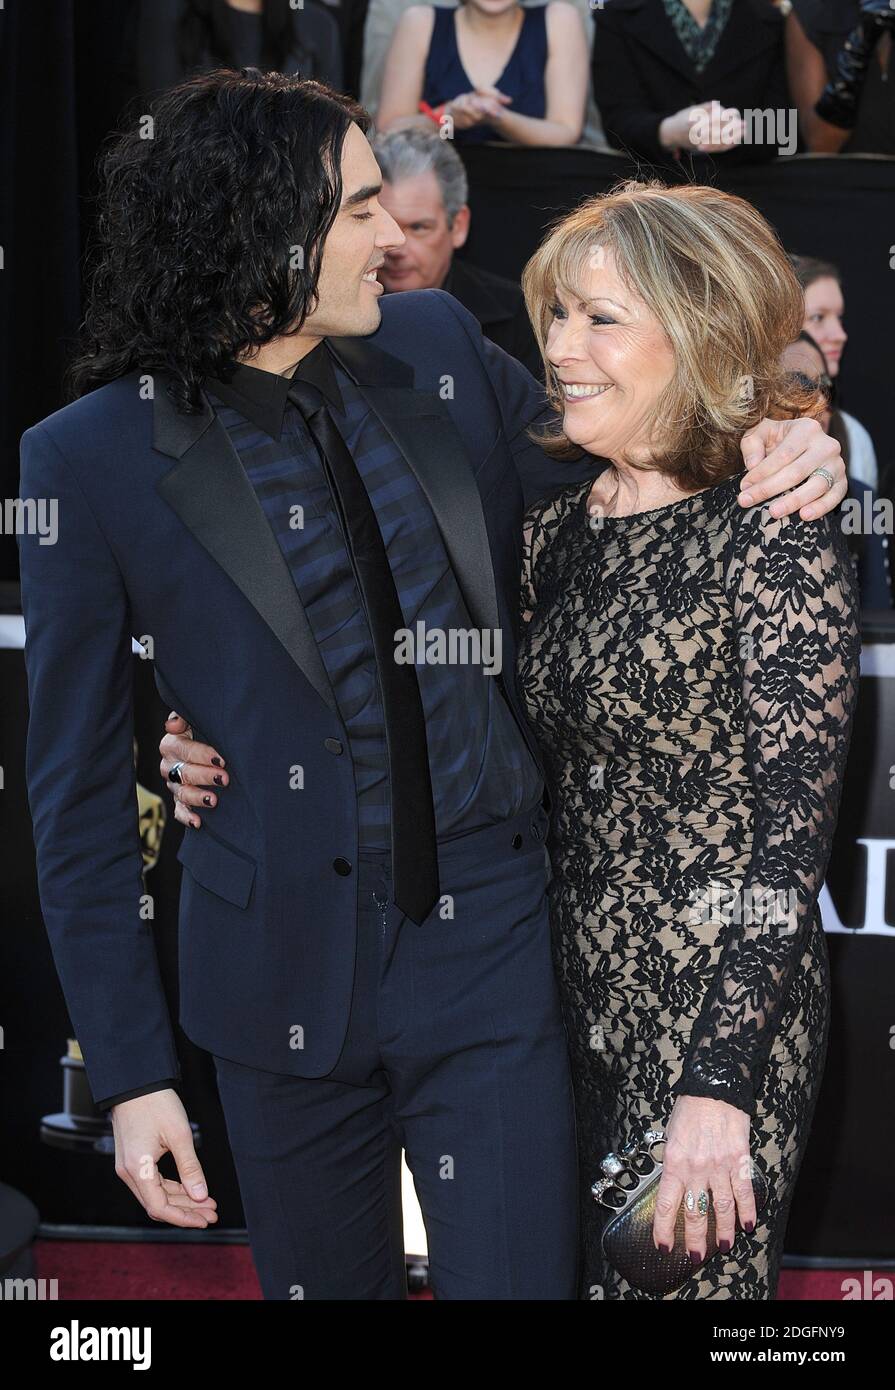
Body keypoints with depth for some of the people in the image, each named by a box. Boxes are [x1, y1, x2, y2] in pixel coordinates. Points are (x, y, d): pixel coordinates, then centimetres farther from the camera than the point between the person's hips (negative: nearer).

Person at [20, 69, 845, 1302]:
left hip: (490, 956, 2)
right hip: (287, 982, -2)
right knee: (324, 1282, 15)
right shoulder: (93, 458, -10)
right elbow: (79, 786, -5)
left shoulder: (437, 347, 0)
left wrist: (780, 459, -4)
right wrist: (132, 1071, -5)